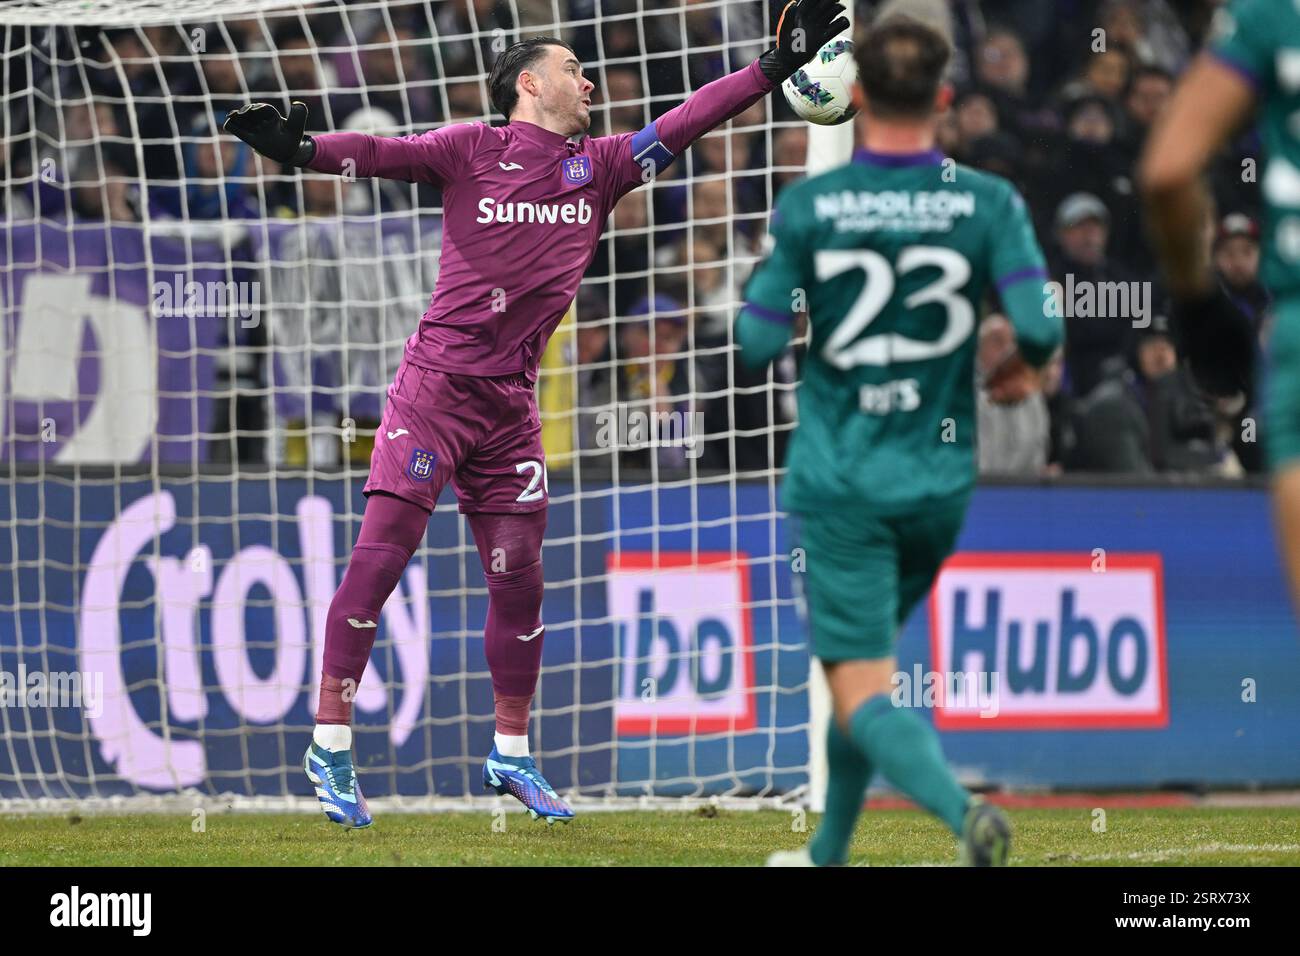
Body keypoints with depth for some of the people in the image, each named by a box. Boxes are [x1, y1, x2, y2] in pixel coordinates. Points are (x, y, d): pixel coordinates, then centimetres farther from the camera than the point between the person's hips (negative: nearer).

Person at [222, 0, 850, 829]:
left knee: (520, 580, 8)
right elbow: (386, 155, -14)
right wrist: (300, 150, -31)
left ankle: (511, 755, 21)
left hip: (511, 402, 5)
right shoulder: (471, 149, -2)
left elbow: (684, 124, 11)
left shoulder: (599, 167, 12)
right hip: (436, 383, -5)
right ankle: (331, 744, -6)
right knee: (381, 555, -11)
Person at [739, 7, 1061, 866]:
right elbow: (1040, 327, -15)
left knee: (863, 692, -5)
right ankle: (828, 854, 33)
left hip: (837, 475, -3)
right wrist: (1021, 370, 8)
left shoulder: (808, 207, -9)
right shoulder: (988, 204, -6)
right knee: (867, 659, 24)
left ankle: (961, 806, -32)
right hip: (940, 476, 3)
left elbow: (756, 344, -9)